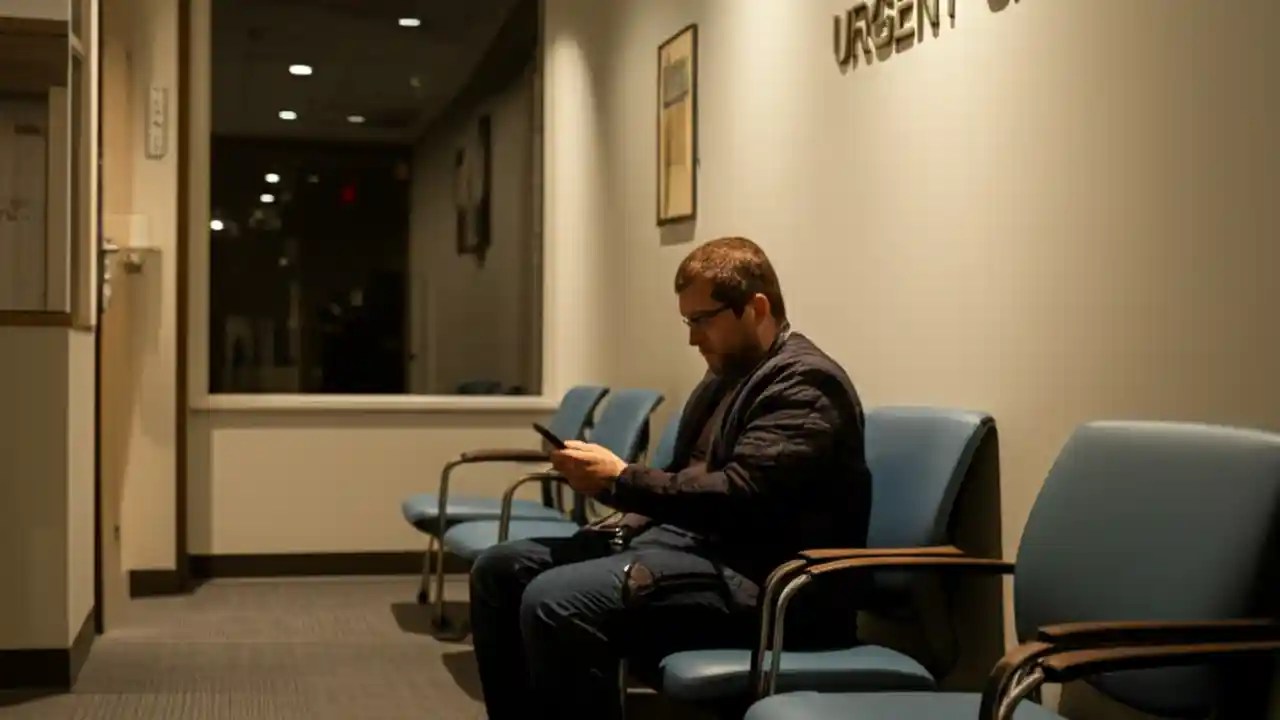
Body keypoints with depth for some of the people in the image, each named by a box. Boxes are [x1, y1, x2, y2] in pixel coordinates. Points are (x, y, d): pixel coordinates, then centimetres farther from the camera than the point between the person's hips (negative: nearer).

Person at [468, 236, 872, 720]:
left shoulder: (804, 383, -11)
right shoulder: (726, 375, 20)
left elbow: (738, 498, -23)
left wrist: (621, 481, -18)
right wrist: (600, 478, 0)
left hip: (750, 577, -10)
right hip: (687, 541, 10)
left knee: (554, 601, -30)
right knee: (499, 570, 5)